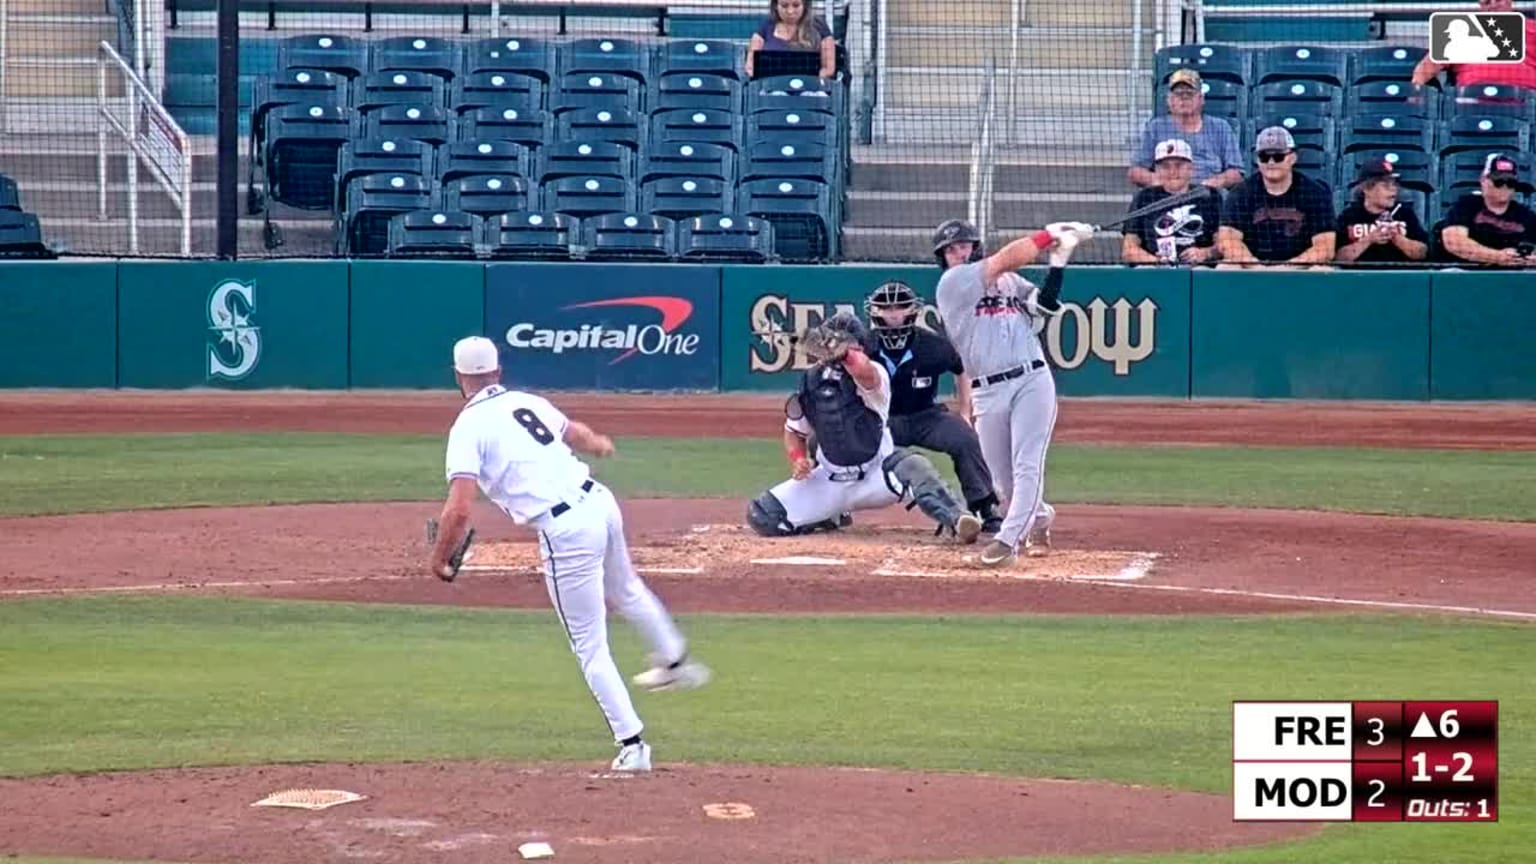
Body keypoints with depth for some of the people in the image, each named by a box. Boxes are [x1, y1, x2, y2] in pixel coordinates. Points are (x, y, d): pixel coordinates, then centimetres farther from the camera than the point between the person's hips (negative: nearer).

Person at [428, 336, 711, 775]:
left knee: (590, 645, 4)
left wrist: (439, 558, -1)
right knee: (624, 589, 36)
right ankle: (676, 661, 57)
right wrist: (599, 444, 54)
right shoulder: (528, 402, 13)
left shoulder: (469, 426, -7)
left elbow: (459, 509, -17)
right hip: (599, 502, 7)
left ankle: (632, 745, 4)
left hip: (564, 532, -7)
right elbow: (581, 435, 31)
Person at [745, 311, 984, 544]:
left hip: (876, 476, -5)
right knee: (762, 516, -6)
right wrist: (798, 459, -6)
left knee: (912, 467, -37)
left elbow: (864, 372, -42)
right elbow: (794, 431, 12)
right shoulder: (810, 381, -1)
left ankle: (956, 520, -47)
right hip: (831, 481, 5)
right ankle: (827, 517, 19)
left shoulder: (873, 374, -13)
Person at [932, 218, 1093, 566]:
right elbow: (1007, 259, -7)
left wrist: (1059, 258, -9)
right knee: (1003, 479, 8)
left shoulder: (1010, 282, 15)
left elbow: (1045, 304, 0)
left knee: (1027, 466, -14)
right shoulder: (952, 284, 2)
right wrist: (1050, 234, -2)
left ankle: (1008, 539, -17)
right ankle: (1040, 516, 35)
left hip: (1032, 381, 1)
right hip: (988, 392, -1)